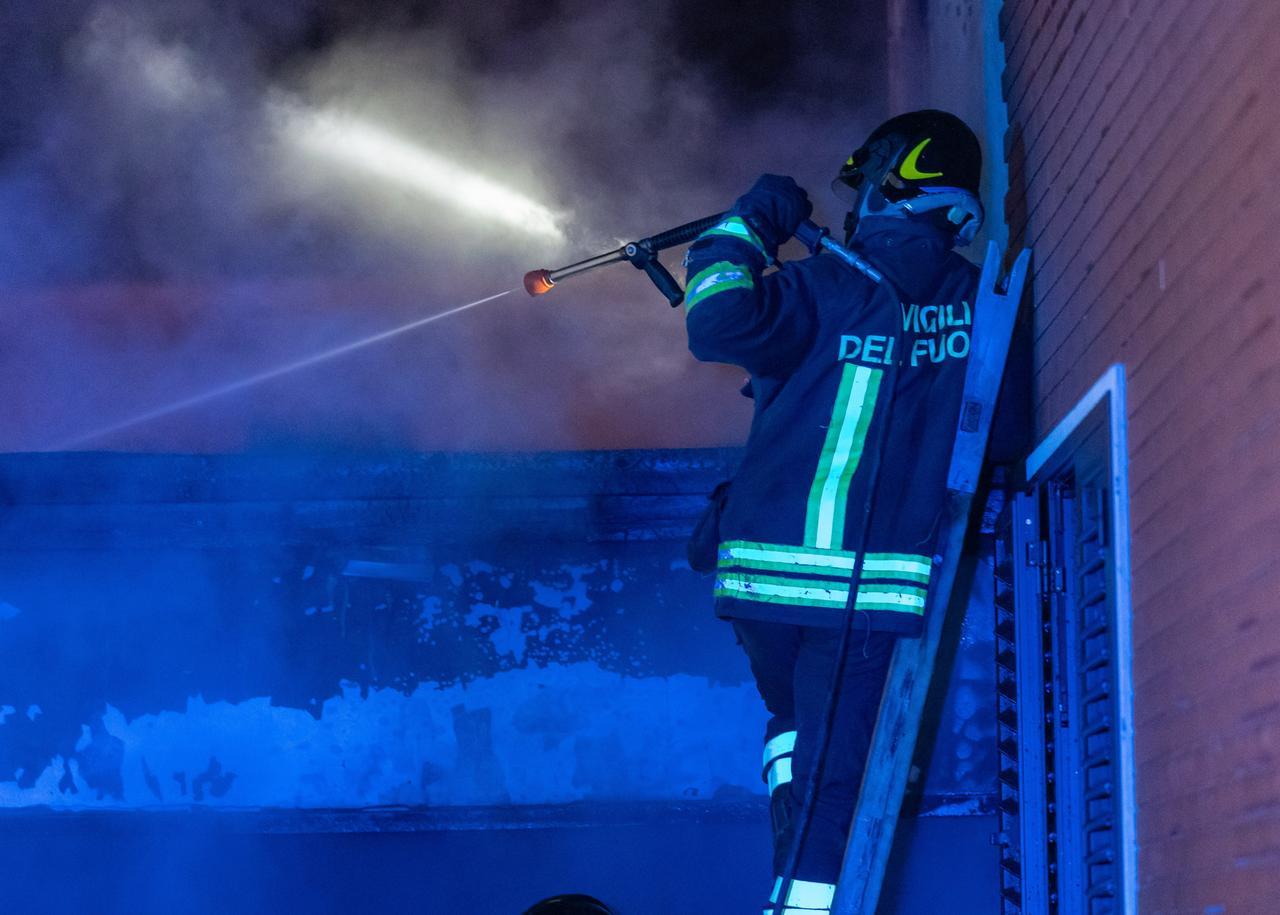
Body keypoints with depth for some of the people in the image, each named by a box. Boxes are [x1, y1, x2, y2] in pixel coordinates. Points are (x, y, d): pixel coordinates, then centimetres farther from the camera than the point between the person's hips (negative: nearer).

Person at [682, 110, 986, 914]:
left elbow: (717, 322, -21)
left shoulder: (830, 288, -7)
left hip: (771, 568, -1)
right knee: (836, 765, 2)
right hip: (881, 579, 1)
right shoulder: (975, 299, 5)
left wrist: (746, 230, -6)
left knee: (793, 721, 23)